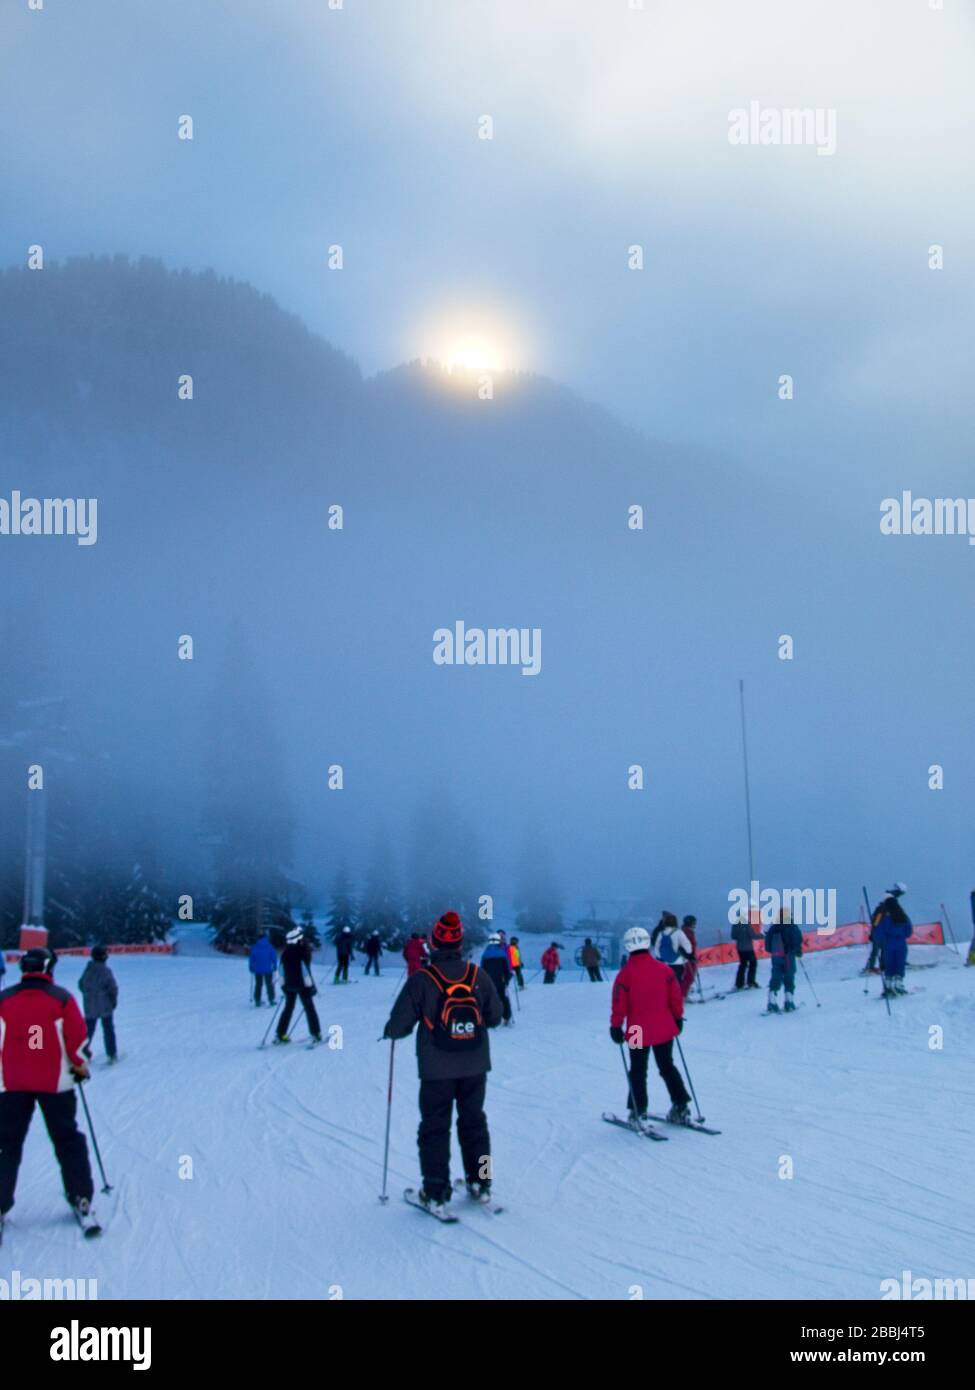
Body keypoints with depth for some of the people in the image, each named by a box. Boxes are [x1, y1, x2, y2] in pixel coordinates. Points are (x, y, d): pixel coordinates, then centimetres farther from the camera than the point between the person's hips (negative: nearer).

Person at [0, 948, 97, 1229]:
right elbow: (77, 1039, -6)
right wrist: (81, 1067, 11)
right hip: (56, 1082, -1)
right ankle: (81, 1199, 11)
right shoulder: (61, 998, -5)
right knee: (68, 1141, 12)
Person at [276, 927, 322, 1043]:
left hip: (289, 986, 5)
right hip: (302, 985, -5)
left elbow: (282, 971, 5)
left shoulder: (285, 953, -1)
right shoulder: (302, 952, -17)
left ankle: (280, 1035, 12)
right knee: (309, 1008, 4)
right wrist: (311, 986, -10)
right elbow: (305, 971, -17)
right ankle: (316, 1034, 1)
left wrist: (283, 985, 16)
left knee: (288, 1008, 15)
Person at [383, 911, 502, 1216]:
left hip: (437, 1069, -3)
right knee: (473, 1122, 19)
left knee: (435, 1128, 8)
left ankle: (436, 1193, 8)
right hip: (475, 1065, 3)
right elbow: (494, 1017, 4)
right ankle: (480, 1183, 23)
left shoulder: (421, 980, -16)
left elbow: (400, 1025, -12)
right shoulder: (478, 976, -6)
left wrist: (390, 1031, 11)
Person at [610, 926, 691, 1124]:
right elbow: (676, 998, 1)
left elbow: (619, 1004, -11)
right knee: (667, 1067, 17)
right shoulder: (664, 969, -4)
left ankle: (638, 1112, 9)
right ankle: (680, 1107, 14)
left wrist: (616, 1026, 0)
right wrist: (678, 1018, 15)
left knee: (638, 1072, 10)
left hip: (638, 1032, -3)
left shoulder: (626, 974, -13)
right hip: (664, 1030, 3)